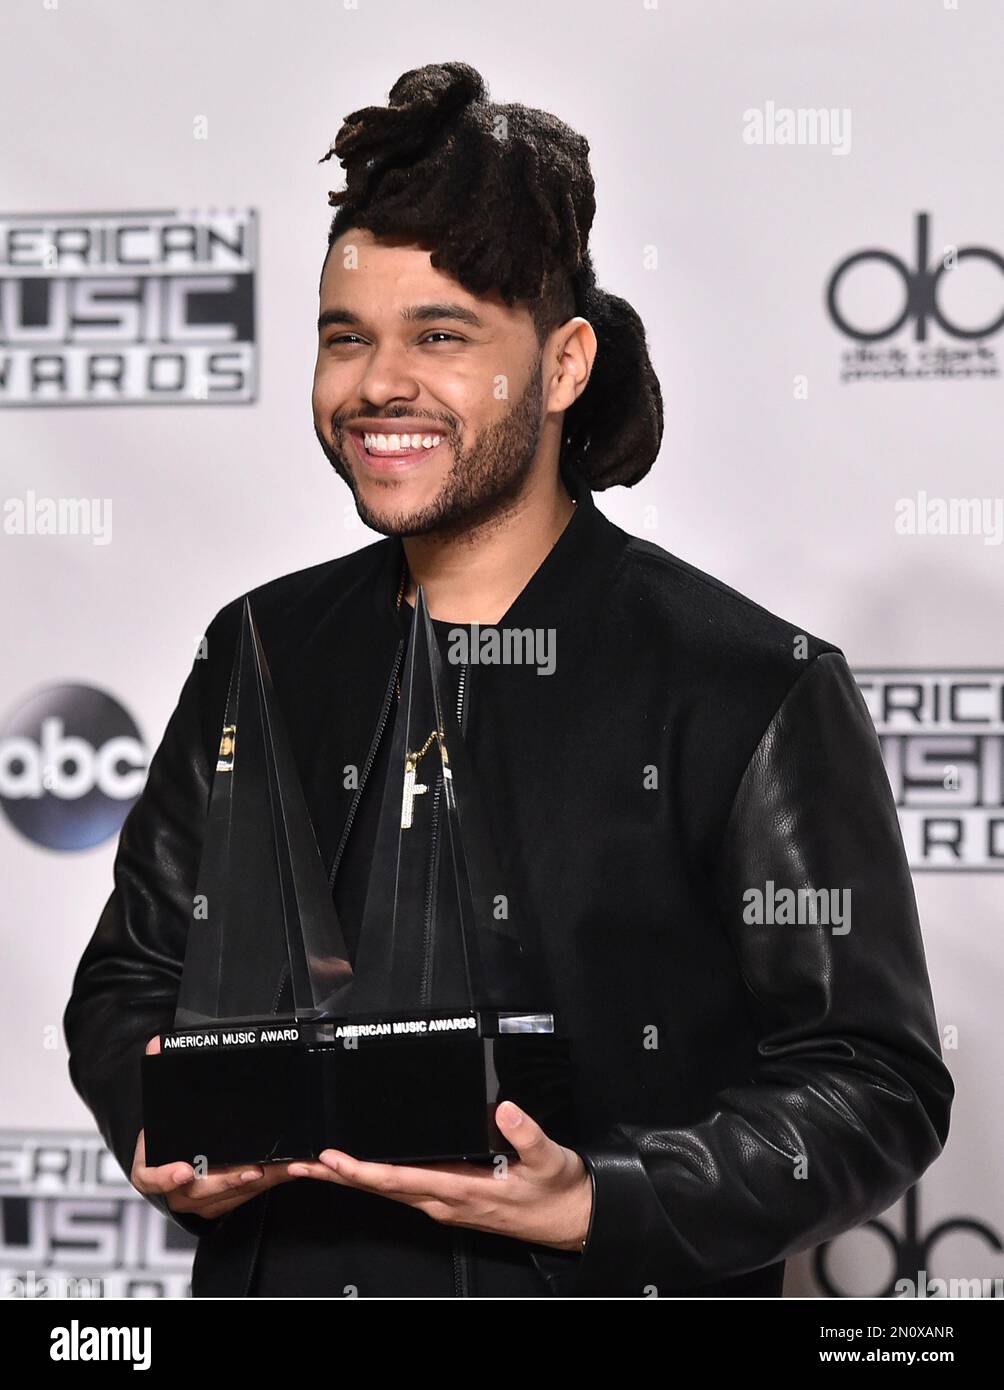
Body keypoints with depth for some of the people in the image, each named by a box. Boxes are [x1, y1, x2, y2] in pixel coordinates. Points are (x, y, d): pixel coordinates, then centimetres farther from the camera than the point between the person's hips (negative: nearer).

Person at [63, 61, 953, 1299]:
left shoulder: (755, 693, -10)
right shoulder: (260, 656, 6)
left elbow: (873, 1083, -12)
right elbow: (132, 973, 12)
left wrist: (597, 1206, -25)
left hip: (594, 1287, -4)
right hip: (277, 1267, 4)